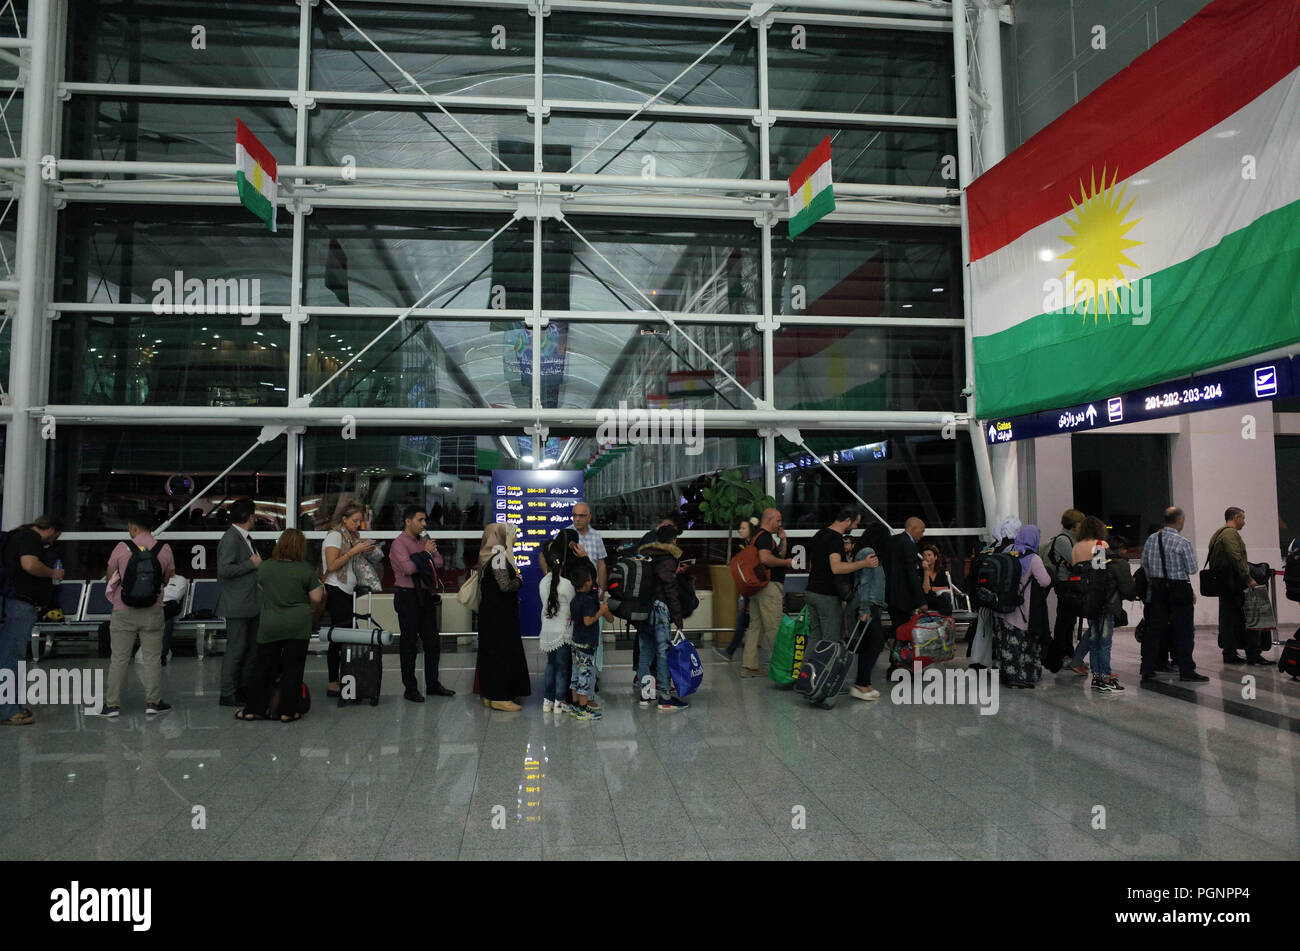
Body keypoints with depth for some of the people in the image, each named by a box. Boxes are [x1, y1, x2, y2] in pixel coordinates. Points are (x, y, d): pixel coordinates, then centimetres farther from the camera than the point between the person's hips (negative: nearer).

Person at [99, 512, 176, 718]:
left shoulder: (122, 548, -7)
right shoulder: (164, 549, -4)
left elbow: (110, 578, 5)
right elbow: (168, 578, 7)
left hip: (123, 612, -1)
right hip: (153, 612, 1)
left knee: (118, 659, 8)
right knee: (152, 658, 8)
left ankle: (112, 703, 12)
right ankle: (152, 702, 12)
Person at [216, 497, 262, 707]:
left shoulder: (246, 538, 15)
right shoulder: (230, 539, -16)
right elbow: (224, 570, -24)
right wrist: (252, 564, -18)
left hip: (250, 604, 10)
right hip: (237, 606, -10)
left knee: (252, 647, 14)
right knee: (236, 649, -2)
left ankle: (244, 688, 23)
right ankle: (227, 694, 7)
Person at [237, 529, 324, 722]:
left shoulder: (264, 567, 2)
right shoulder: (306, 569, -8)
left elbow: (261, 589, 17)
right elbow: (316, 598, -6)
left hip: (269, 625, 3)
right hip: (298, 625, -3)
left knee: (263, 667, 13)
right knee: (292, 668, 5)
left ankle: (253, 709, 19)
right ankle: (288, 711, 9)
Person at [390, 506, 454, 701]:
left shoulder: (423, 541, 14)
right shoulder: (399, 543, -8)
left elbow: (439, 562, 6)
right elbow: (408, 568, -21)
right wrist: (425, 553, -9)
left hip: (426, 596, 7)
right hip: (408, 597, -7)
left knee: (432, 643, 11)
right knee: (409, 644, 1)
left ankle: (433, 685, 21)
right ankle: (410, 689, 10)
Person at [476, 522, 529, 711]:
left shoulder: (489, 557, 13)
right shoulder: (498, 557, -17)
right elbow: (505, 585, -24)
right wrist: (519, 580, -7)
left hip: (492, 612, 10)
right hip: (500, 614, -10)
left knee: (492, 651, 13)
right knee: (503, 652, -5)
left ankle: (490, 695, 19)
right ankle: (499, 697, -1)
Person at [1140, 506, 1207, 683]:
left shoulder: (1151, 539, 3)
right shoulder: (1183, 543, -14)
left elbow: (1144, 563, 10)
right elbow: (1193, 569, -10)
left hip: (1156, 589, 6)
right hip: (1179, 589, -5)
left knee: (1154, 628, 10)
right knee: (1184, 632, 3)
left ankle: (1147, 669, 13)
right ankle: (1186, 671, 6)